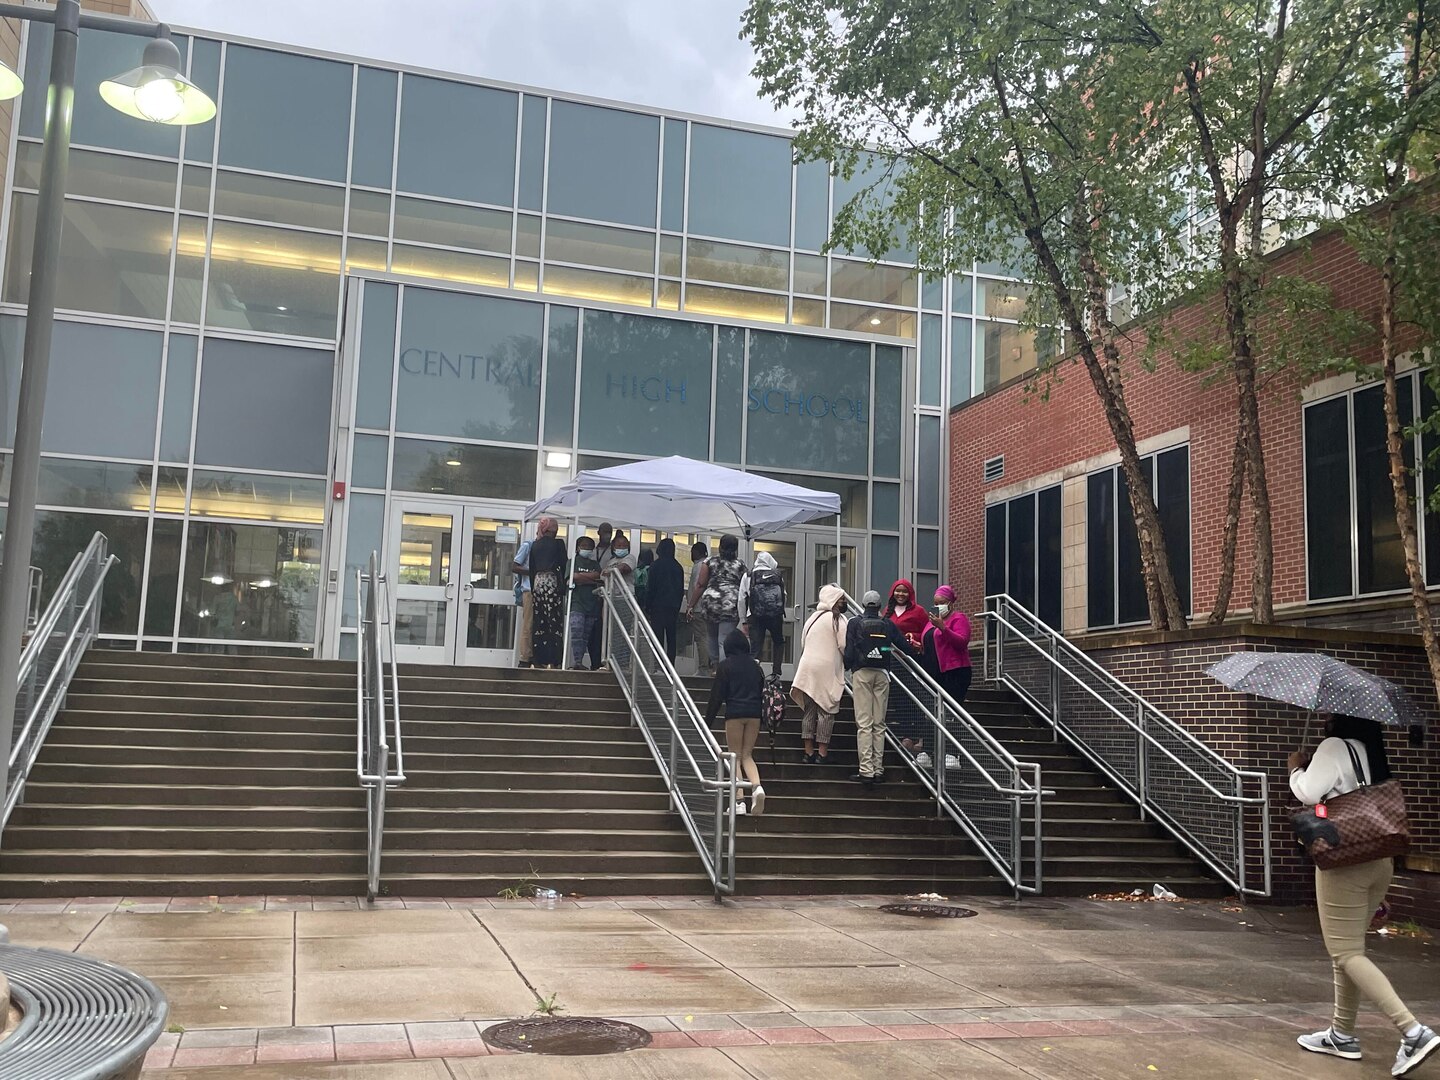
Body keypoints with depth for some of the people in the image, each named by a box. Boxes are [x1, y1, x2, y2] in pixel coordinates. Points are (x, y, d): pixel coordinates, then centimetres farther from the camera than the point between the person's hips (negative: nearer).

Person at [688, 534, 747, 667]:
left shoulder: (710, 561, 6)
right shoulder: (740, 565, 7)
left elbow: (700, 585, 3)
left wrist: (691, 605, 7)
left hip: (710, 602, 1)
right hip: (731, 606, -1)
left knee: (712, 637, 18)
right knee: (725, 640, -1)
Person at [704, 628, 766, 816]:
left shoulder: (725, 666, -1)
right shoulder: (755, 665, 12)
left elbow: (717, 695, -4)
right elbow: (762, 690, 14)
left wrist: (708, 721, 1)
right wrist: (763, 722, 20)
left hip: (734, 713, -4)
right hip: (754, 714, 4)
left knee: (735, 757, 4)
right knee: (747, 755, 12)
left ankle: (739, 802, -4)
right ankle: (757, 787, -14)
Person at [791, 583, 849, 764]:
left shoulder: (812, 618, 16)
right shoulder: (839, 619, -7)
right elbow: (844, 646, -10)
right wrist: (849, 661, 7)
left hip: (807, 667, 7)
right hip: (828, 670, -7)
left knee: (809, 710, 9)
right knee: (826, 711, -1)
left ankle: (809, 751, 10)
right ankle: (822, 753, -2)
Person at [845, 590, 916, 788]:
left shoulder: (855, 624, 1)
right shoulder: (888, 624, 7)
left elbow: (849, 652, -5)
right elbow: (905, 646, 5)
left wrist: (847, 667, 12)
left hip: (862, 673, -2)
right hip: (882, 673, 2)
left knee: (864, 724, -4)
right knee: (879, 724, 8)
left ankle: (866, 771, -10)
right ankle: (878, 770, 6)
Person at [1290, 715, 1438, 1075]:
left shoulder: (1334, 747, -13)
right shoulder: (1371, 751, 11)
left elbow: (1308, 792, -20)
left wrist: (1297, 768, -4)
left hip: (1344, 862, -9)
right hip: (1379, 860, 9)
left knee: (1345, 952, -5)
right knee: (1350, 948, 17)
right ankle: (1342, 1035, 23)